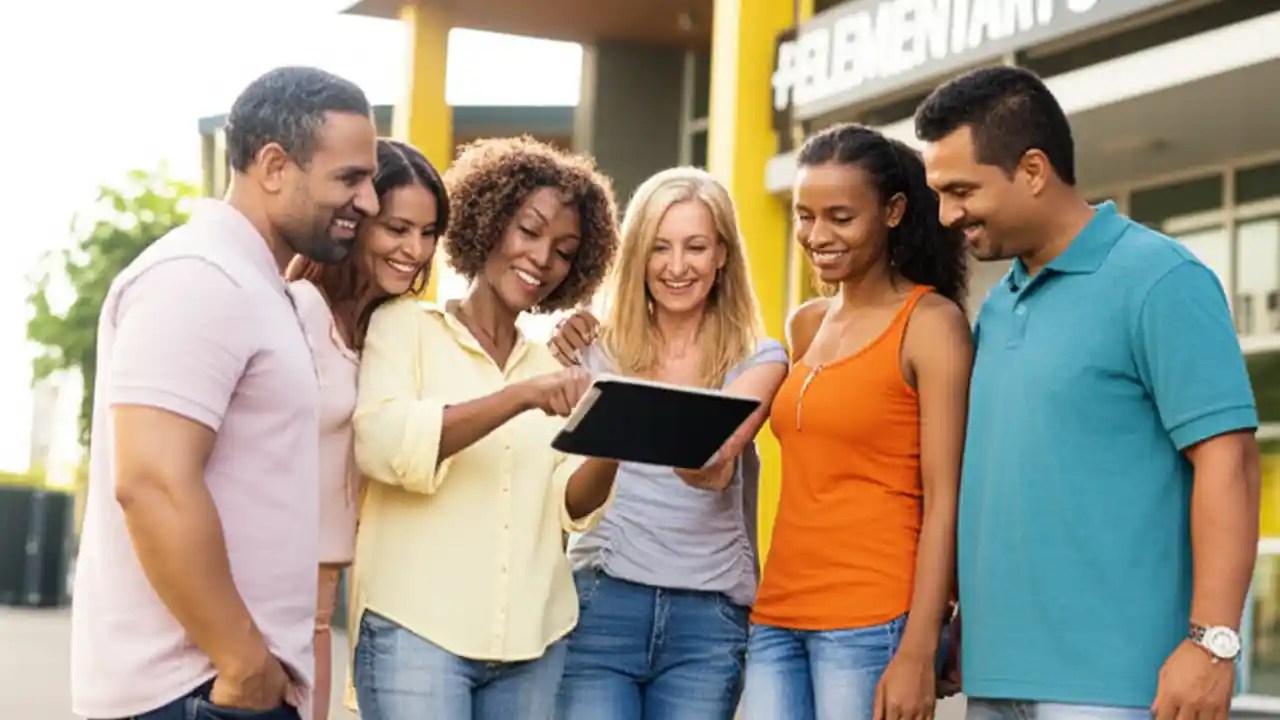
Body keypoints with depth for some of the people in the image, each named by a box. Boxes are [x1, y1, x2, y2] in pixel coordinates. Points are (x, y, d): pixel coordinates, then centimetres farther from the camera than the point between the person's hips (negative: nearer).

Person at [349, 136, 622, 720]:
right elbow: (381, 445, -15)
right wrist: (519, 397, -24)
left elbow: (570, 506, 9)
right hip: (416, 631, -5)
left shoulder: (552, 364, 15)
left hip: (532, 642, 5)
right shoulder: (404, 327, 2)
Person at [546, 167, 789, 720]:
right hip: (602, 602, 0)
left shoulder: (758, 360, 2)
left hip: (707, 617, 0)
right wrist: (566, 372, -9)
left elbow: (718, 470, -16)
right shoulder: (600, 351, 4)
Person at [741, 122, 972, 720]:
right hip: (778, 617, 7)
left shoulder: (930, 322, -5)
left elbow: (943, 501, -11)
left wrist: (918, 653, -17)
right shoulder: (804, 326, 15)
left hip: (873, 624, -6)